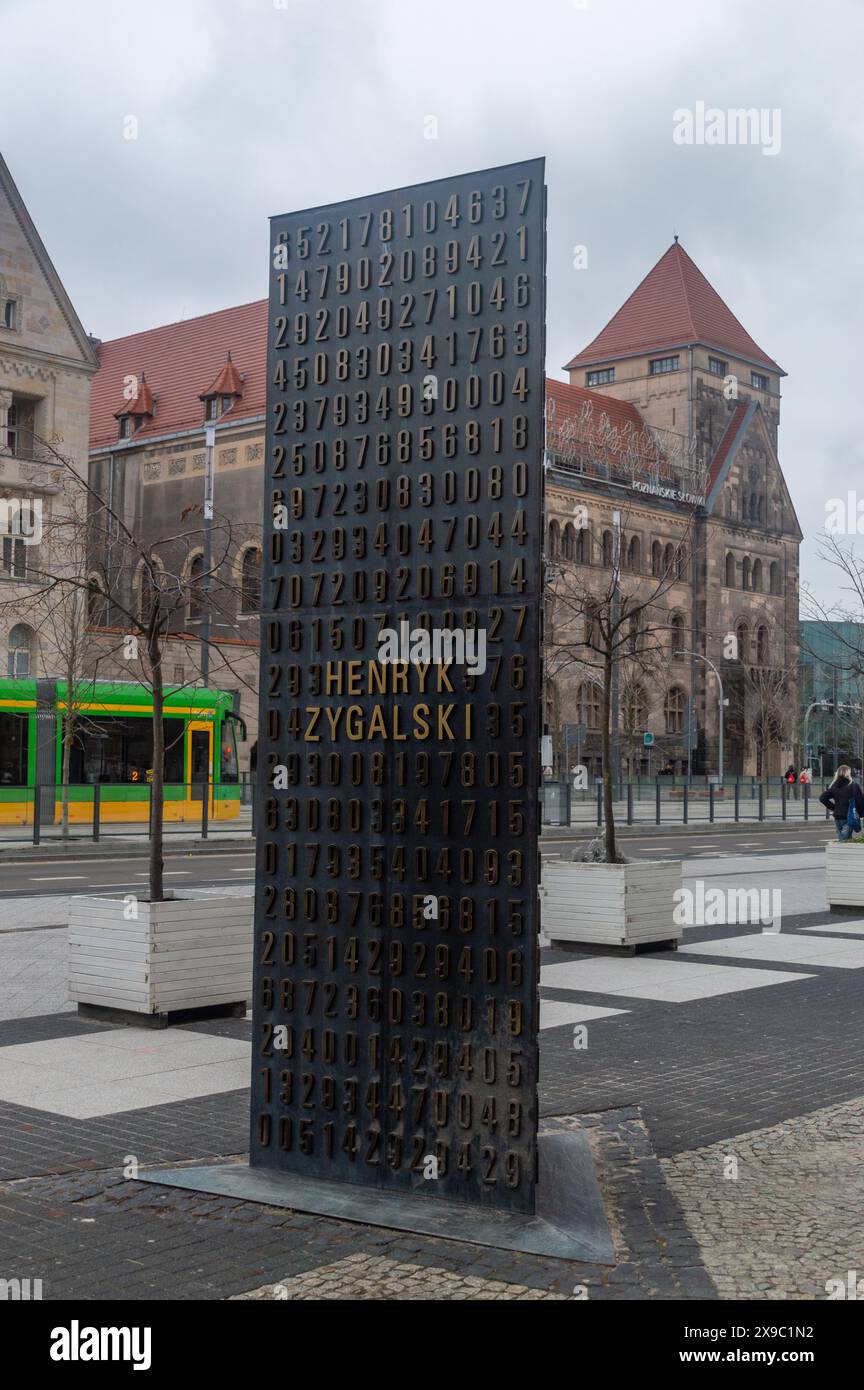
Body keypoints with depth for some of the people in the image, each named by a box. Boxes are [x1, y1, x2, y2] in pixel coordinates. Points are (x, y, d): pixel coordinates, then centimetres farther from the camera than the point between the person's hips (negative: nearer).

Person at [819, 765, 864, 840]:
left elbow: (822, 798, 2)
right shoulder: (853, 785, -9)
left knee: (840, 839, 14)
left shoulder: (833, 786, 5)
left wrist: (833, 808, 8)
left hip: (837, 817, 5)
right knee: (844, 840, -8)